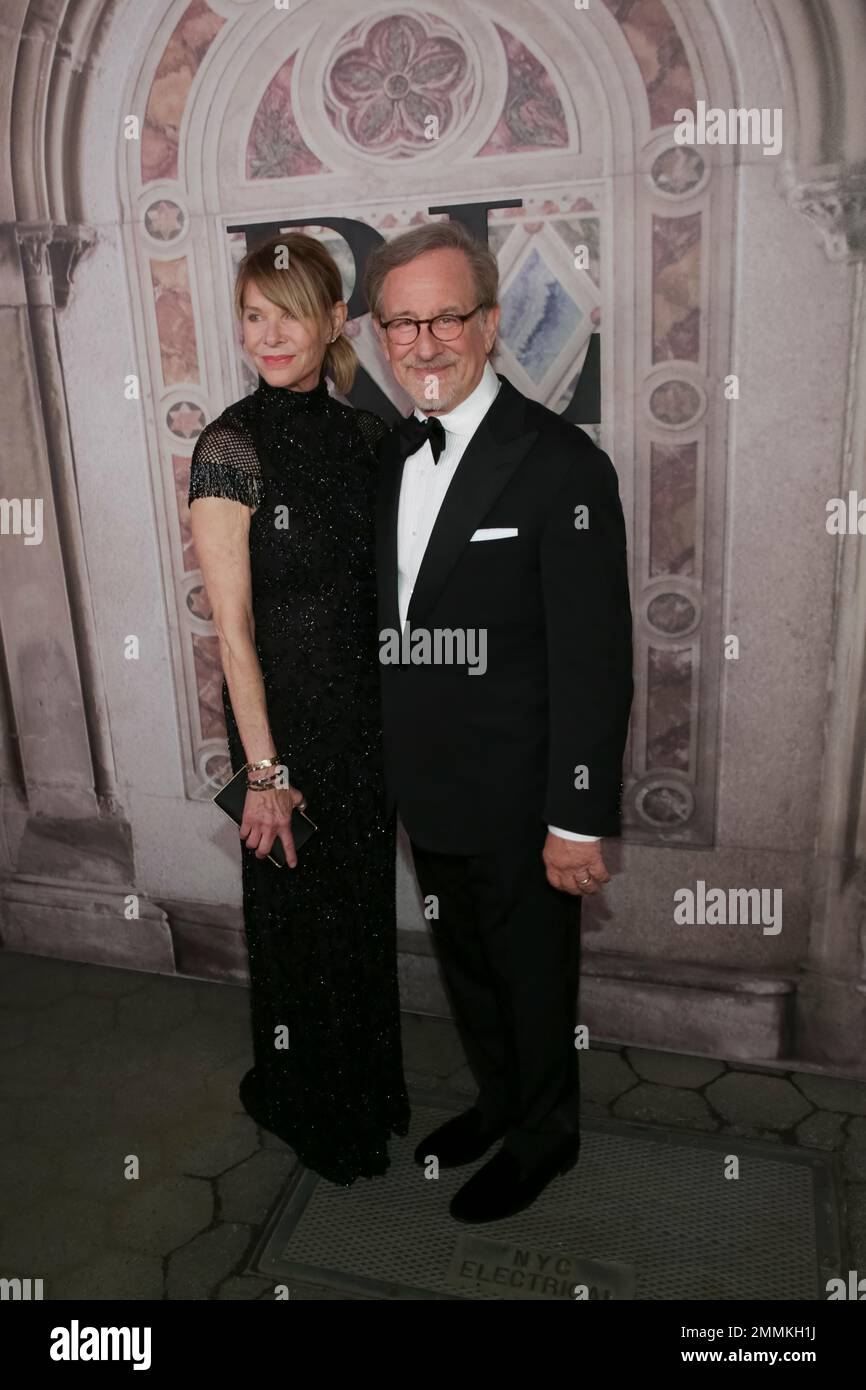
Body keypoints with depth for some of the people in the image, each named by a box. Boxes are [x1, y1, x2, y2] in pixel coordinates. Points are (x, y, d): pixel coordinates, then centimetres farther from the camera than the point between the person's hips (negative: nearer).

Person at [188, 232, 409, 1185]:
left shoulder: (361, 433, 3)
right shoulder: (231, 447, -14)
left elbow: (378, 581, 9)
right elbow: (233, 627, -16)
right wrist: (264, 770, -16)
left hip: (368, 711, 6)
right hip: (285, 712, -5)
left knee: (365, 899, 20)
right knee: (298, 911, 12)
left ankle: (368, 1084, 44)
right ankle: (304, 1103, 38)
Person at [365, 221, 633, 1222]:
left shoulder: (561, 465, -18)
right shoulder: (392, 454, 5)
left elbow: (593, 661, -19)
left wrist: (579, 819, -19)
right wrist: (390, 764, 11)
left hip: (516, 802, -6)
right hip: (424, 791, 7)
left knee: (533, 976, 16)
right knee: (464, 965, 25)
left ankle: (544, 1132, 43)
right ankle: (497, 1099, 51)